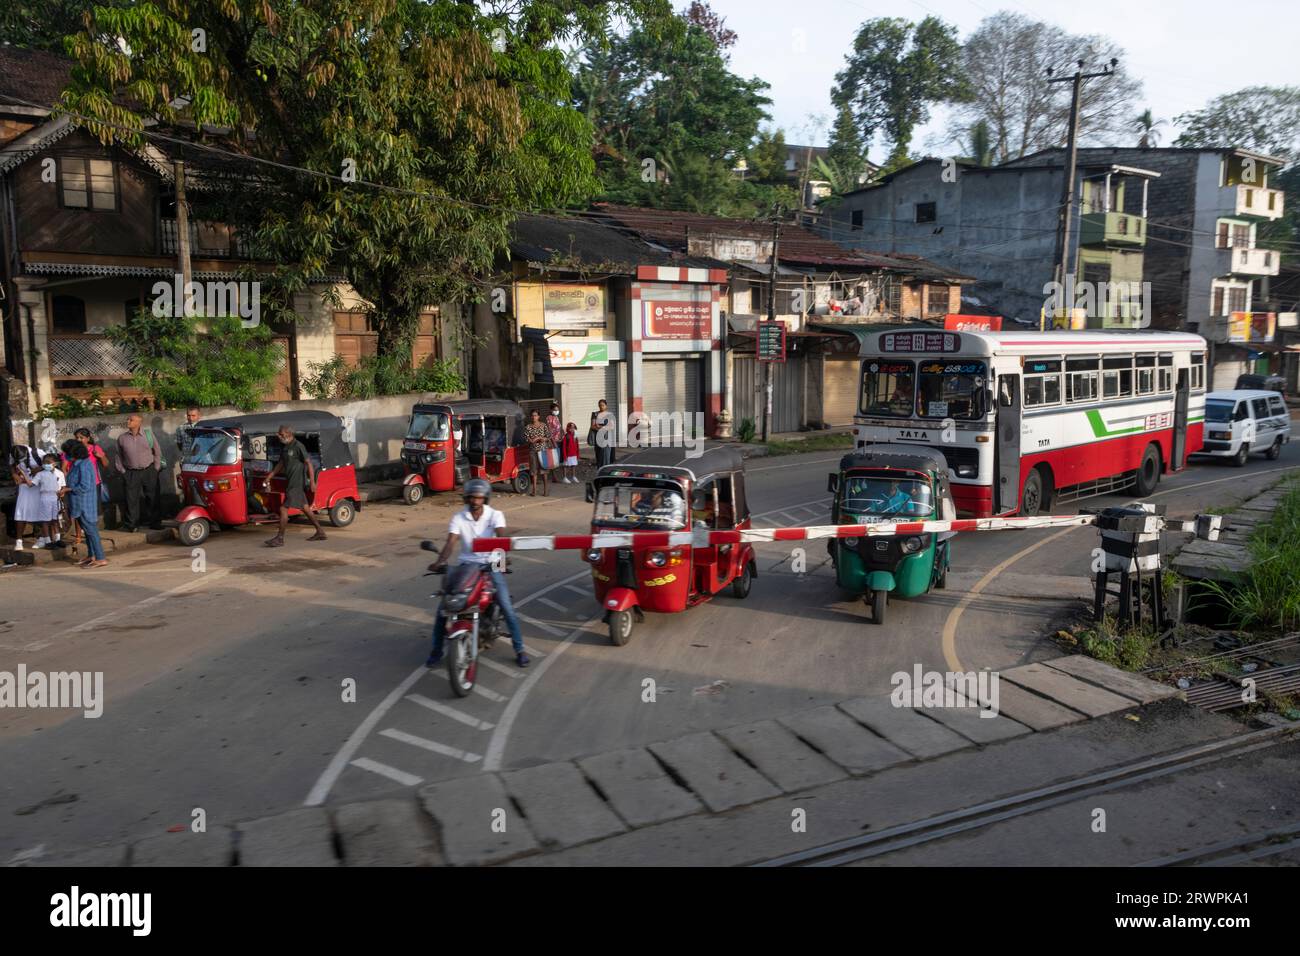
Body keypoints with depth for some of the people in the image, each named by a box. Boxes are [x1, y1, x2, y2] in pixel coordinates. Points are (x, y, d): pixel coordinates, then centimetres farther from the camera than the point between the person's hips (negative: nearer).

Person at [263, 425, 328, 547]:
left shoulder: (298, 446, -15)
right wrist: (269, 476, 20)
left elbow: (309, 463, -15)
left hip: (296, 484, -9)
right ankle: (320, 532, 24)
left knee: (283, 509, -10)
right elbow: (281, 463, 23)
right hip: (290, 482, 9)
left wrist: (312, 482, -18)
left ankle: (280, 538, -5)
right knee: (305, 507, 15)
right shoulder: (284, 447, 11)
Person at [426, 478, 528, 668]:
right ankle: (436, 651, 9)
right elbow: (451, 542, -15)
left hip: (490, 565, -1)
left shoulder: (495, 515, -5)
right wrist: (440, 561, -34)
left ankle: (519, 650, 4)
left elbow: (501, 537, -21)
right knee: (443, 608, -7)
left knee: (507, 608, -9)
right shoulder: (458, 518, -3)